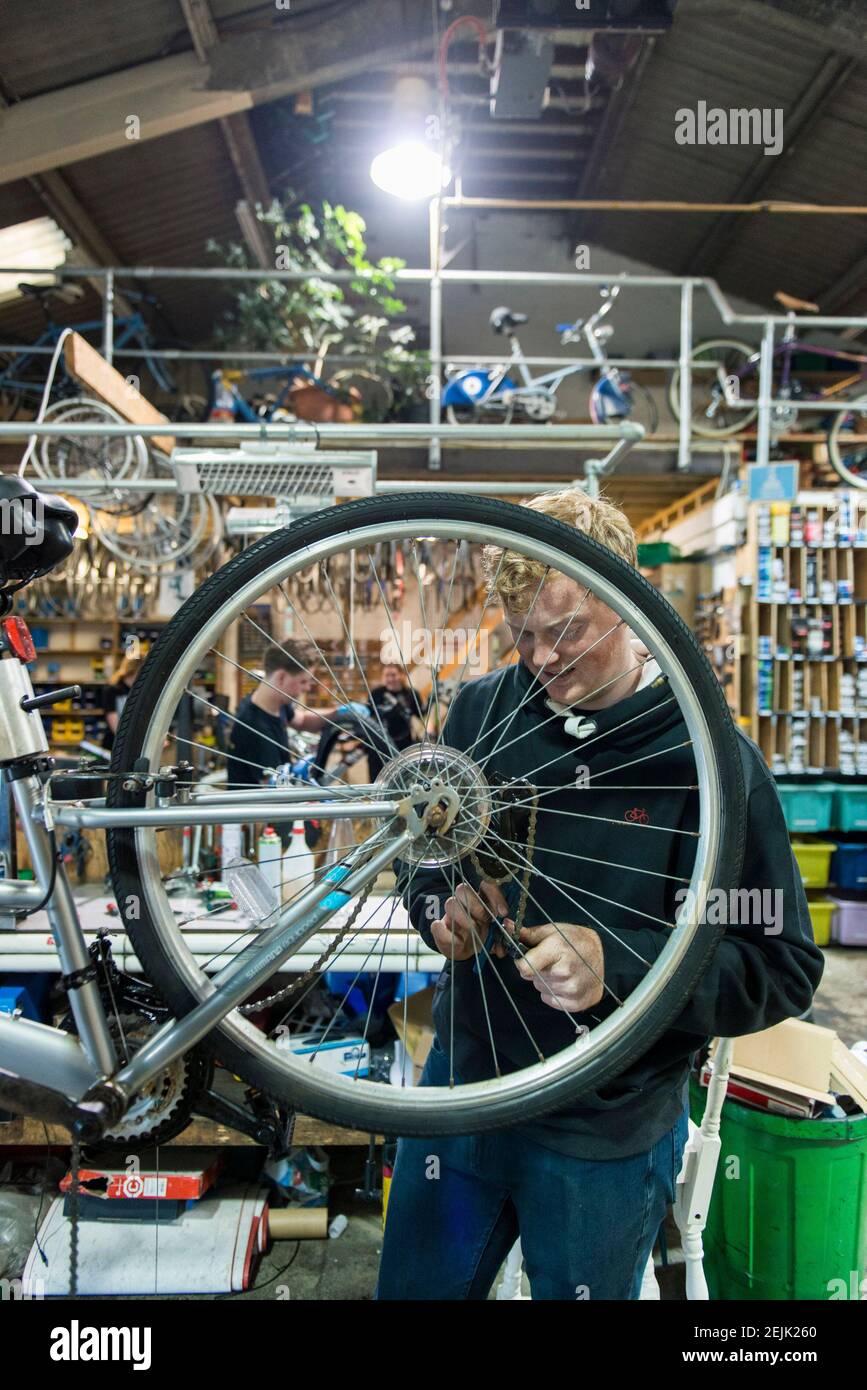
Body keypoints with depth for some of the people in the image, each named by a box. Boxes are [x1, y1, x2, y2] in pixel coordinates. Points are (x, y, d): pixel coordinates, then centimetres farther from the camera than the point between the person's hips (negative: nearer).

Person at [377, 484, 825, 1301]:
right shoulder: (484, 708, -5)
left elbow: (785, 969, -16)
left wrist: (615, 963, -30)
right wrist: (438, 903, -14)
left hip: (606, 1137, -3)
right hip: (462, 1081, 4)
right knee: (414, 1287, 22)